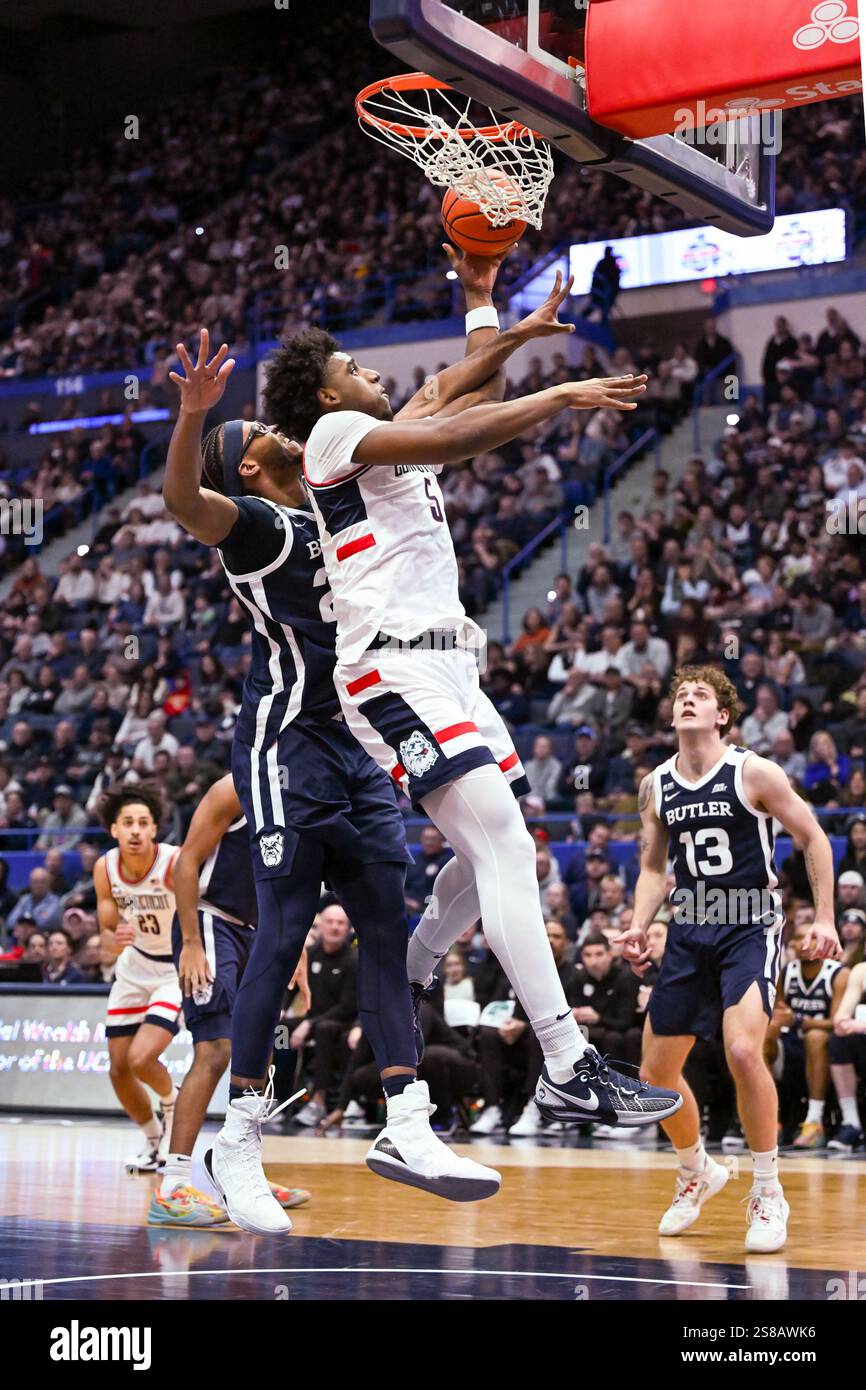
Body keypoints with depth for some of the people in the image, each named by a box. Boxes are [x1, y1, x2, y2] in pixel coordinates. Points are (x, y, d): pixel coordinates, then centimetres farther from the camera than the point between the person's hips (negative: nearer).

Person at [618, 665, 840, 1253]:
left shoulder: (754, 773, -8)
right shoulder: (656, 786, 6)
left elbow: (813, 838, -3)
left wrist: (824, 918, -9)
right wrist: (639, 925, 1)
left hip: (750, 928, -5)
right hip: (689, 932, 6)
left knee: (743, 1051, -26)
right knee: (656, 1073, 6)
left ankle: (769, 1194, -9)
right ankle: (698, 1172, 34)